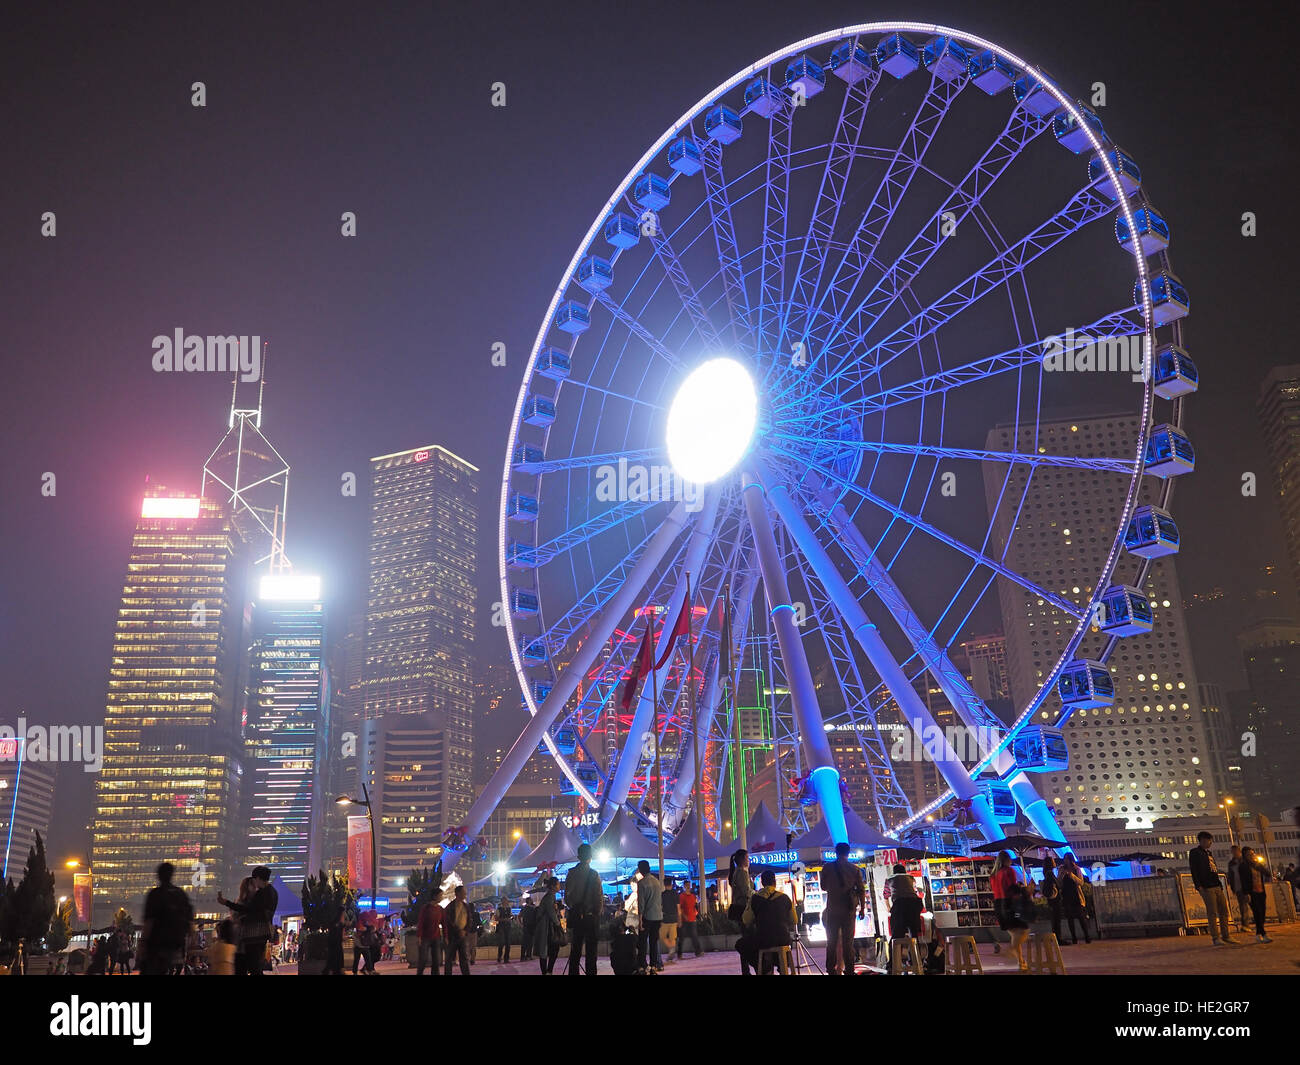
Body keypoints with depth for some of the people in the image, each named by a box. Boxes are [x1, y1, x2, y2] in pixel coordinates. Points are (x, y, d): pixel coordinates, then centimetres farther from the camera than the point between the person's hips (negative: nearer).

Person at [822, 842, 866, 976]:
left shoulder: (827, 868, -1)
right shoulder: (855, 869, 0)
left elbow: (823, 887, 9)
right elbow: (861, 890, 0)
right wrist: (862, 908, 9)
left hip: (832, 909, 0)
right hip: (849, 909, 1)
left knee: (832, 942, 7)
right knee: (848, 942, 7)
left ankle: (831, 970, 4)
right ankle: (849, 970, 5)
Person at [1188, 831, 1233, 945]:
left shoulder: (1208, 853, 23)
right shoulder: (1194, 852, -1)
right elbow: (1193, 870, -8)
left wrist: (1220, 885, 15)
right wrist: (1199, 886, -16)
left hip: (1217, 887, 8)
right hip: (1207, 888, -8)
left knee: (1224, 911, 7)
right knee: (1212, 913, -8)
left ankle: (1225, 936, 14)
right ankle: (1215, 938, -5)